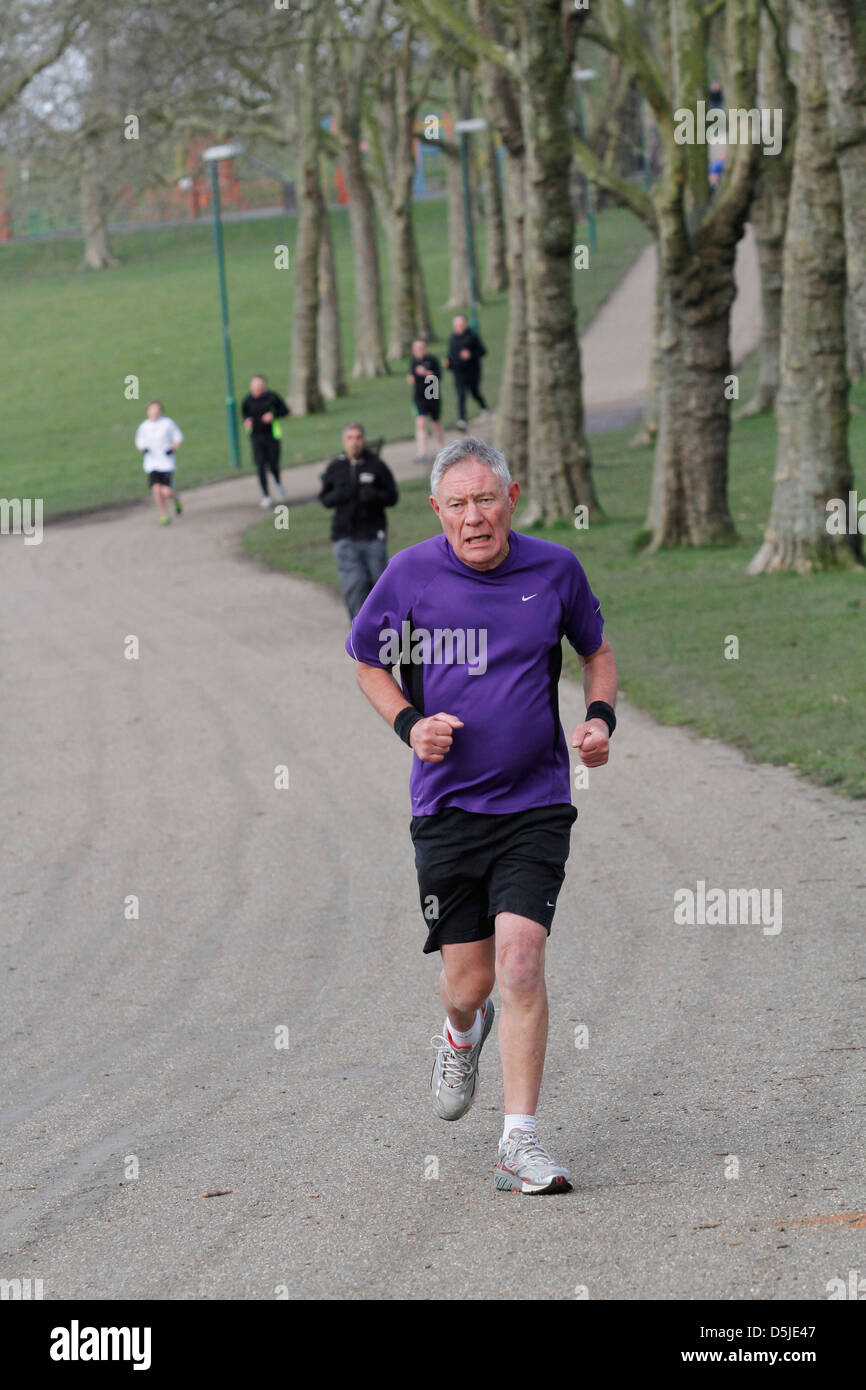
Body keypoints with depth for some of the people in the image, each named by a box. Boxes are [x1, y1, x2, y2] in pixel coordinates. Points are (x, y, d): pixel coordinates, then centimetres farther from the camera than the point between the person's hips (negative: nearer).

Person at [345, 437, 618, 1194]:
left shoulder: (554, 569, -1)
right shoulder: (410, 575, -4)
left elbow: (597, 648, 17)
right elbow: (368, 661, 11)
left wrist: (600, 718, -1)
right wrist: (410, 723, -7)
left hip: (535, 802, 0)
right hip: (447, 804, 1)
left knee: (520, 956, -15)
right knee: (468, 979, 4)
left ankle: (519, 1143, -11)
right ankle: (464, 1032, 44)